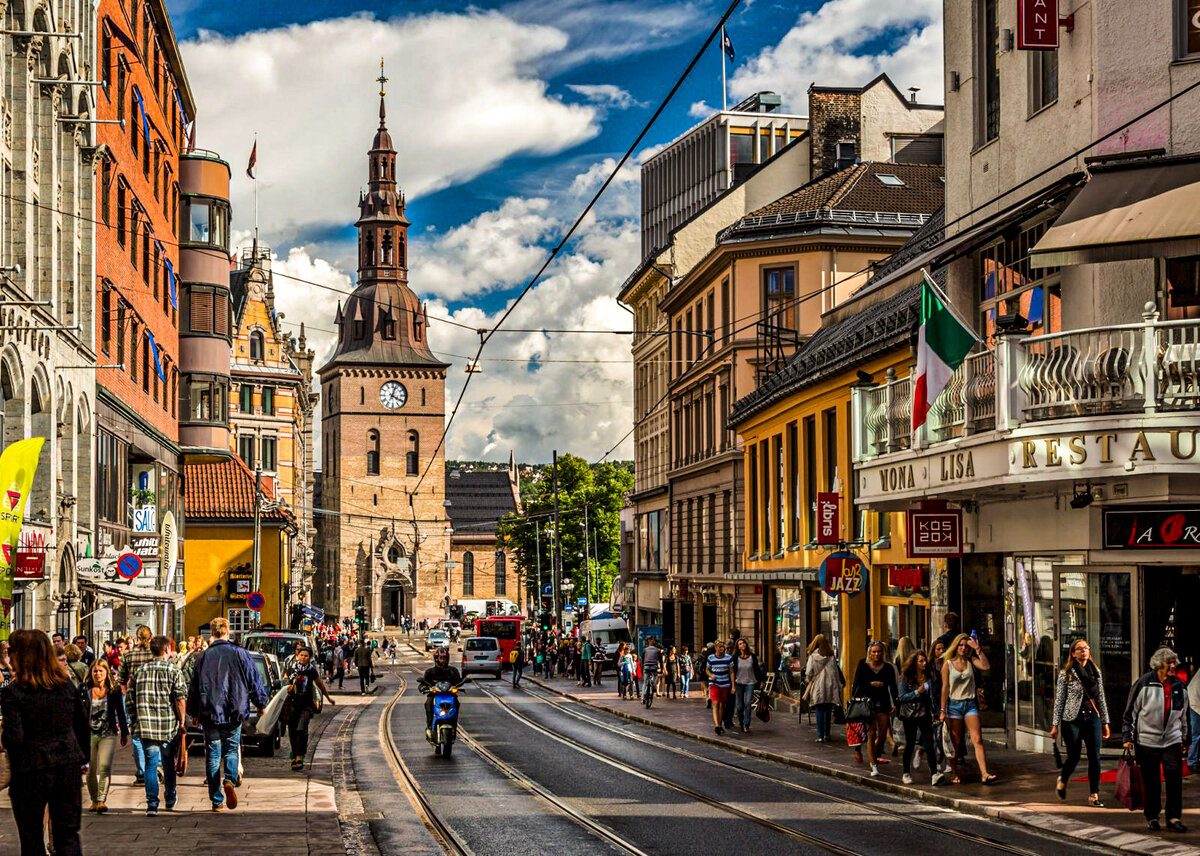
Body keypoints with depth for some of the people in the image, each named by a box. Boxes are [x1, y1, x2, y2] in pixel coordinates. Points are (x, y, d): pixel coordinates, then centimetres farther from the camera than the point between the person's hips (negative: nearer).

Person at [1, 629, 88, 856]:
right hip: (68, 765, 4)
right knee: (68, 834, 8)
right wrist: (82, 758, 21)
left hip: (31, 770, -4)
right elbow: (82, 725, 9)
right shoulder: (67, 686, 1)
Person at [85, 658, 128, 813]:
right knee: (91, 770, 6)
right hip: (89, 734, 1)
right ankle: (94, 800, 21)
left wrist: (124, 733, 16)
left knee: (105, 767, -15)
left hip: (109, 734, -1)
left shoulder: (114, 690, 4)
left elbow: (120, 712, 13)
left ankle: (101, 801, -19)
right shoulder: (86, 689, 2)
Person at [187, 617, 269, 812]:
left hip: (210, 714, 0)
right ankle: (230, 779, -17)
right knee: (231, 749, 13)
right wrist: (261, 704, 16)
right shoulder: (240, 654, -2)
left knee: (213, 755, 7)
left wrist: (194, 713, 18)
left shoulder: (204, 657, 1)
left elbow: (194, 688, 7)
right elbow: (254, 680, 2)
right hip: (233, 714, 0)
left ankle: (217, 801, 6)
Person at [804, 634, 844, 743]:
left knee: (819, 712, 1)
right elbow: (836, 672, 4)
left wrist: (807, 681, 14)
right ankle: (826, 735, 11)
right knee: (828, 712, 10)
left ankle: (820, 736, -3)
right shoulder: (831, 656, 3)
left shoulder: (813, 656, -4)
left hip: (818, 687, -2)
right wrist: (838, 686, 11)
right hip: (831, 687, 2)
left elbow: (809, 673, -4)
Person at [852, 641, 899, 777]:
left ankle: (874, 757, 27)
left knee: (882, 735, 1)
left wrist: (894, 703, -5)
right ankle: (874, 766, -4)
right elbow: (857, 684, 2)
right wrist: (871, 684, -11)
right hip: (867, 703, -2)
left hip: (883, 703, 2)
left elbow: (892, 687, 4)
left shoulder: (888, 668, 7)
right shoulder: (863, 666, 4)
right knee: (871, 734, -7)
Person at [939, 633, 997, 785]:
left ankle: (984, 774, -15)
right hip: (954, 704, -2)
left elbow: (986, 666, -13)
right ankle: (954, 774, 16)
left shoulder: (971, 661, 7)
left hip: (970, 704, 2)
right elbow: (945, 688, -2)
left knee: (977, 739, -9)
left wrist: (977, 649, -13)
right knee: (955, 743, 5)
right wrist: (943, 710, -5)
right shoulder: (948, 664, 0)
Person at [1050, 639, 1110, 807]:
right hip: (1072, 720, -3)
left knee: (1095, 758, -4)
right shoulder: (1066, 674, -1)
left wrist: (1105, 722, 13)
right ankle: (1062, 781, 32)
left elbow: (1101, 698, 15)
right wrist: (1055, 725, -3)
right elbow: (1059, 700, 0)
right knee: (1073, 757, 1)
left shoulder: (1096, 672, 10)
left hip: (1092, 718, 3)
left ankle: (1094, 796, 2)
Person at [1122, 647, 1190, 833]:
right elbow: (1130, 711, -3)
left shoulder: (1179, 687, 5)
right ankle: (1152, 817, 15)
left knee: (1175, 778, -7)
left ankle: (1174, 817, -1)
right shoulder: (1144, 684, -8)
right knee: (1151, 782, 3)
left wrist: (1185, 739, 18)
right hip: (1148, 740, -3)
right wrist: (1127, 737, -4)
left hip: (1172, 740, 3)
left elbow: (1185, 715, 17)